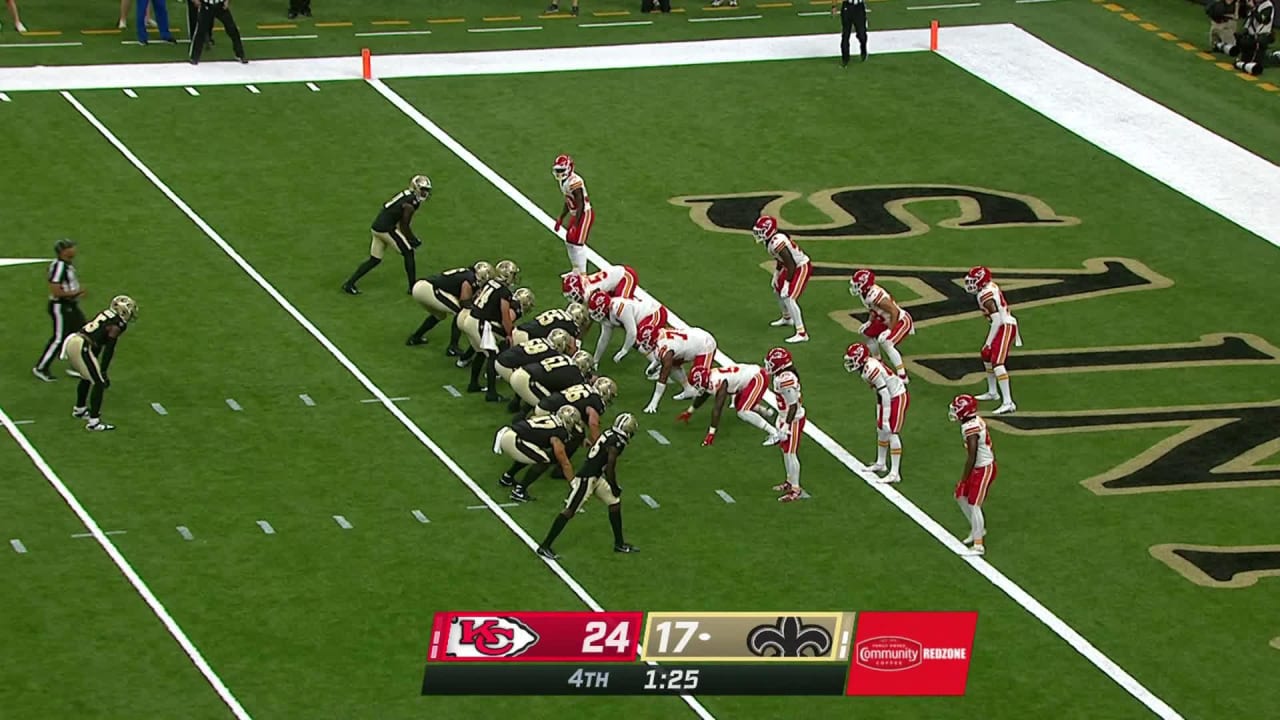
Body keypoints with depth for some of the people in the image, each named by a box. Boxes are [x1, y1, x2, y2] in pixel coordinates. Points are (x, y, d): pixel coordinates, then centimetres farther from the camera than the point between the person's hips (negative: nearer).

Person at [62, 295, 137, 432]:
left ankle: (79, 409, 46)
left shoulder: (105, 314, 21)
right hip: (81, 347, -9)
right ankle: (94, 422, -8)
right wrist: (103, 371, -5)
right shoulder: (119, 323, -5)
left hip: (71, 340, 9)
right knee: (99, 383, -4)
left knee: (87, 377, 29)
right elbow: (109, 349, -8)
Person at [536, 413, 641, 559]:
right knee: (570, 511, -7)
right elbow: (610, 466, -19)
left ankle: (619, 543, 29)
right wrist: (614, 486, -4)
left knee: (615, 503, 17)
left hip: (596, 477, 10)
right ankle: (544, 546, -4)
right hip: (586, 479, -10)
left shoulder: (609, 434, 8)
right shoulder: (616, 442, -20)